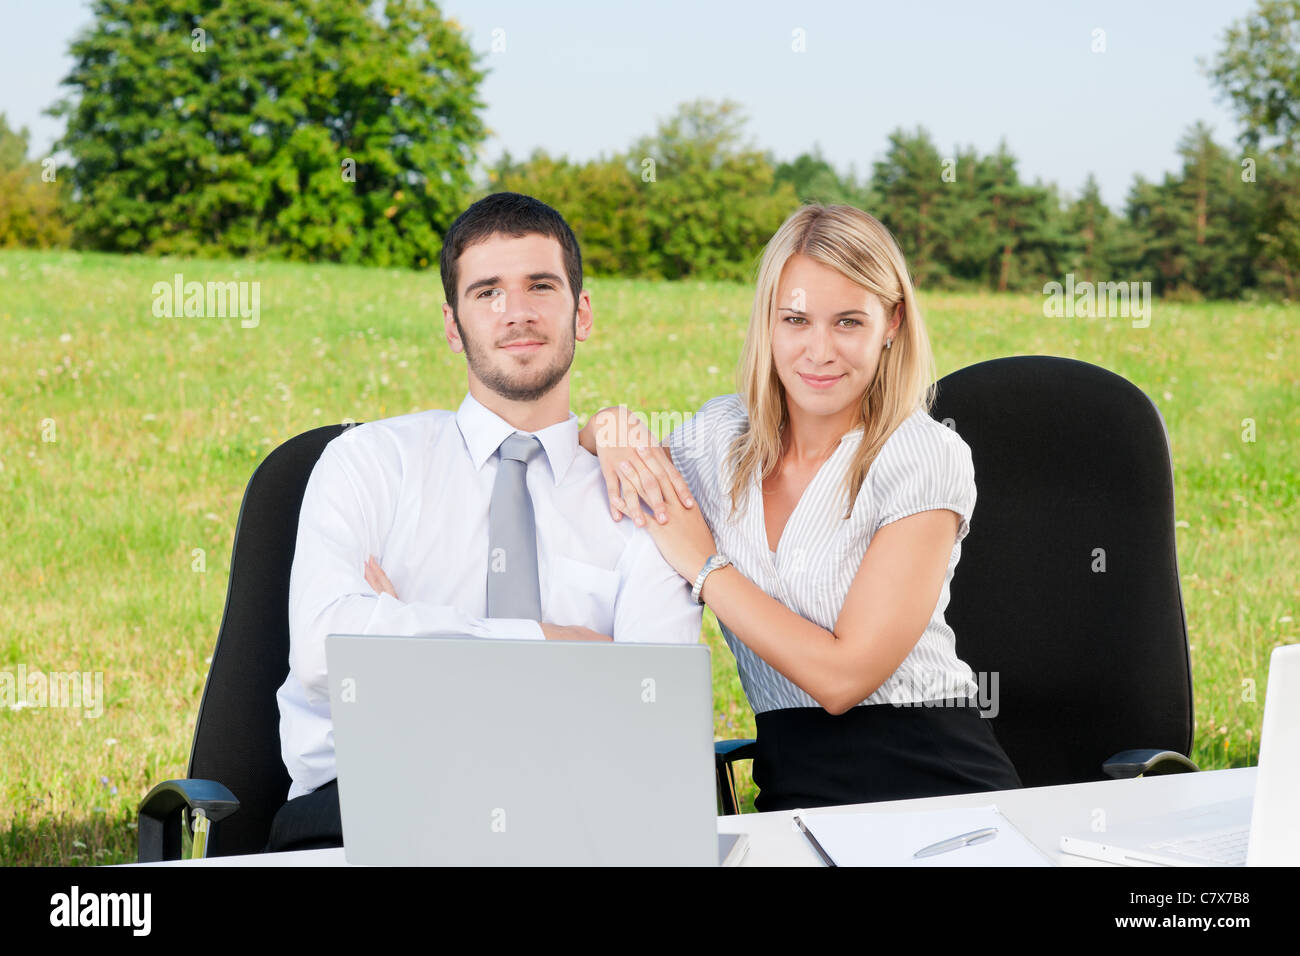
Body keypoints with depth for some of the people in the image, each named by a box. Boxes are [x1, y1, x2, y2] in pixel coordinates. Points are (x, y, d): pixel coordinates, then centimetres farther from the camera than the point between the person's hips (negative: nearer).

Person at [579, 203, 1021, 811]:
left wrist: (703, 565, -8)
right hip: (793, 781, 4)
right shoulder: (723, 433, 6)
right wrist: (612, 432, 1)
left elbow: (844, 676, -14)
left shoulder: (927, 457, -9)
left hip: (935, 778, -4)